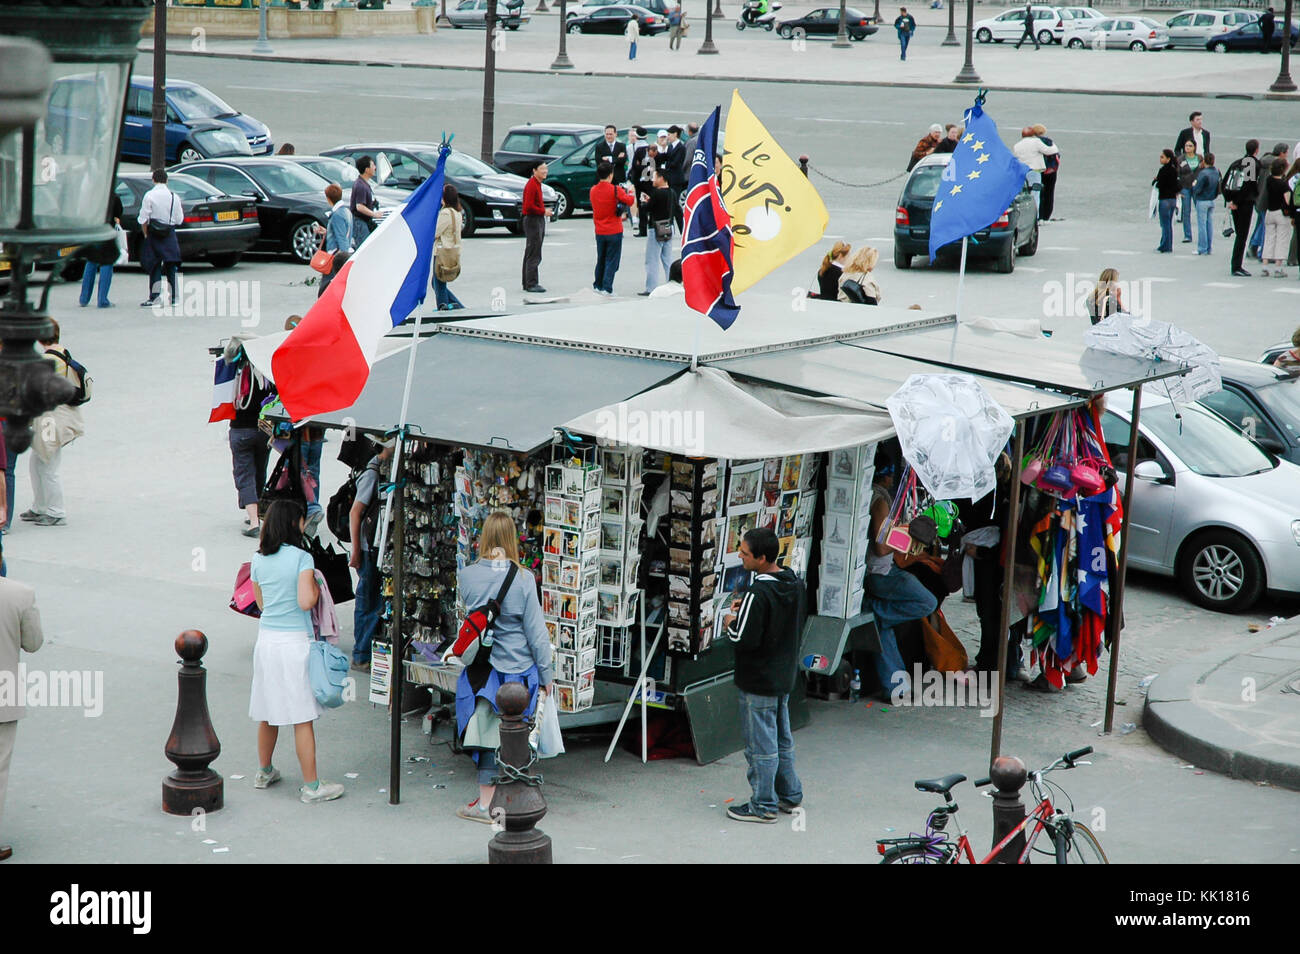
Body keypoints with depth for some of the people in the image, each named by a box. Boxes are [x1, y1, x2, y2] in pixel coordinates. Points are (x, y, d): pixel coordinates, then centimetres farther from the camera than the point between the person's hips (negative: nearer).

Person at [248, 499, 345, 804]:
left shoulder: (258, 559, 6)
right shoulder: (302, 558, -12)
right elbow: (305, 602, -19)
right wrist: (316, 586, -1)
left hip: (266, 639, 6)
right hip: (295, 642, -6)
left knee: (268, 713, 18)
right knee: (302, 717, -2)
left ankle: (264, 773, 32)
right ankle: (311, 786, 1)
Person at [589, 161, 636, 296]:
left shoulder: (593, 190, 1)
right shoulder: (615, 190, -15)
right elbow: (630, 201, -9)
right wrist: (631, 192, 11)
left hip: (599, 232, 5)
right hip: (614, 231, -5)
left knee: (601, 260, 17)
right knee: (612, 261, 0)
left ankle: (598, 286, 25)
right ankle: (607, 288, -5)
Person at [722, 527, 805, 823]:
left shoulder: (758, 594, -26)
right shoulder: (796, 584, 1)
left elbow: (745, 638, -27)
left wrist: (730, 622, -6)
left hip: (759, 682, -9)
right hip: (785, 676, 9)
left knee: (760, 743, 2)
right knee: (782, 738, 21)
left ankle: (763, 806, 9)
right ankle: (789, 795, 30)